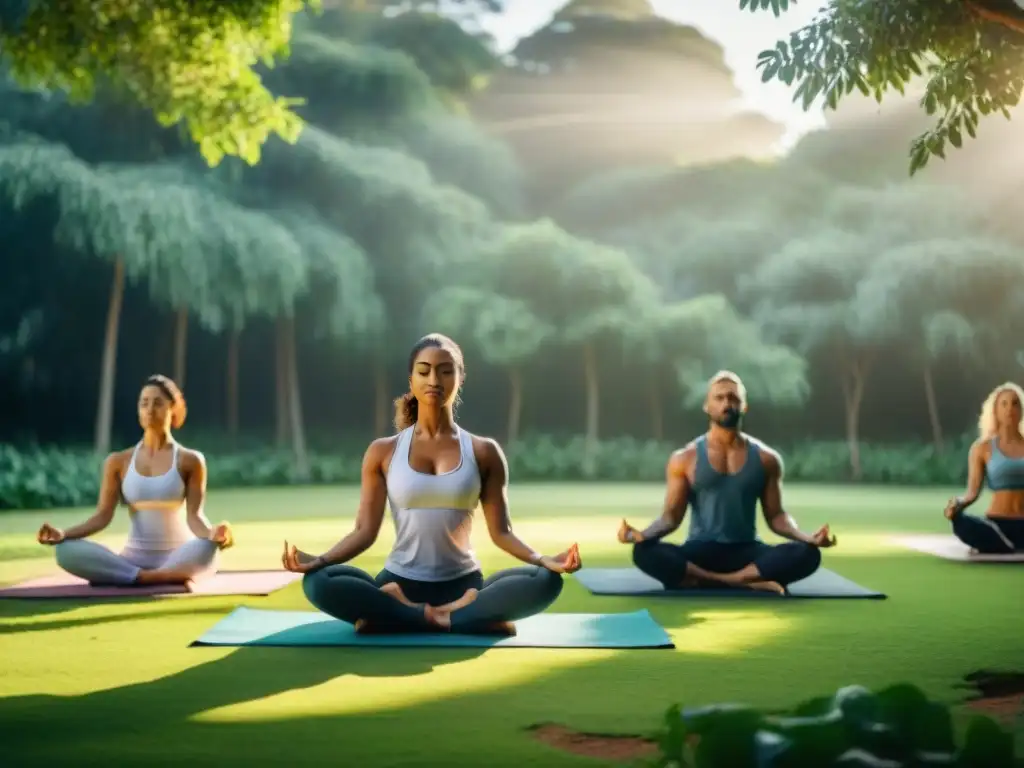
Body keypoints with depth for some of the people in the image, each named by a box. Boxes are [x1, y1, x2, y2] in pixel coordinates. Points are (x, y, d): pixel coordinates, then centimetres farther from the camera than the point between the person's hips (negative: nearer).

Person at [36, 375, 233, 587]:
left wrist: (213, 533, -31)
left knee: (206, 548, -39)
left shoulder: (189, 460, 0)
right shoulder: (118, 461, 7)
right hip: (135, 558, 3)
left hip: (179, 558, -3)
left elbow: (194, 516, -7)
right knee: (66, 549, -25)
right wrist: (63, 533, -15)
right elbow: (102, 516, 3)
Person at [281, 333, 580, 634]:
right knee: (319, 582, -29)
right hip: (400, 584, 0)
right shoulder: (383, 451, 5)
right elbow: (365, 530, 1)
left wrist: (543, 560, -18)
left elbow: (501, 531, 1)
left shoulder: (483, 452, 5)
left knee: (546, 581, -28)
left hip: (463, 587, 1)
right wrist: (317, 560, -17)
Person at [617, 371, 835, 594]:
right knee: (644, 551, -34)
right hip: (700, 552, -1)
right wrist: (642, 534, -22)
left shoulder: (765, 458, 7)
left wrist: (808, 538, -12)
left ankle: (701, 580, -31)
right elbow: (672, 516, -1)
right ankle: (747, 582, -32)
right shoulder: (684, 459, 2)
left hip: (747, 552, 1)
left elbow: (775, 516, 8)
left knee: (807, 554, -29)